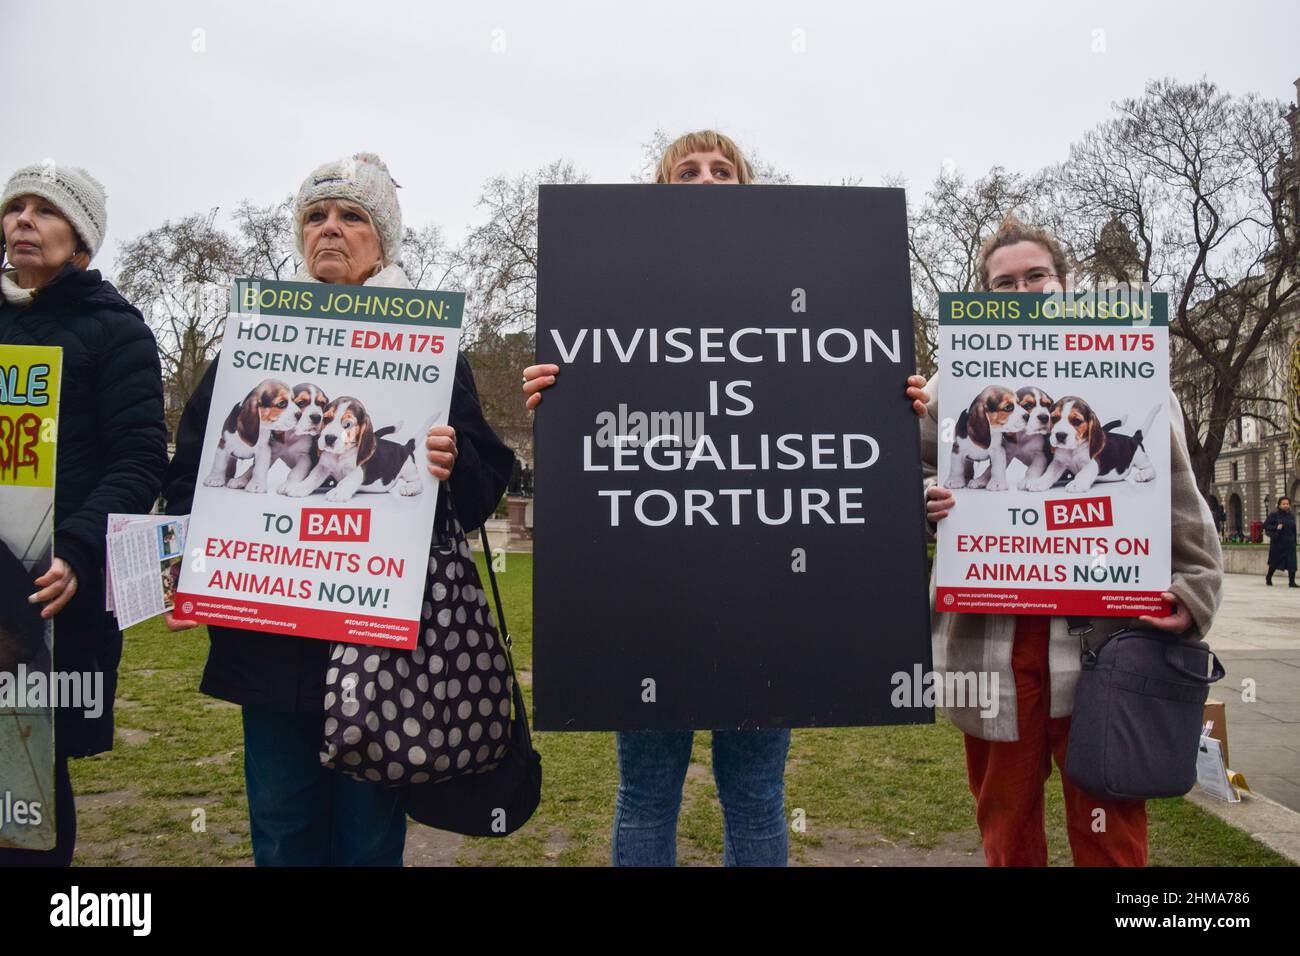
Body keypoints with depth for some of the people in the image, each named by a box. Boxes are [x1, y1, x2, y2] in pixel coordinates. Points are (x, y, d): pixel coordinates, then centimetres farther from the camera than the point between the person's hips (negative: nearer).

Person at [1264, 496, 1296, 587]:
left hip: (1290, 543, 3)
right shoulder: (1274, 515, -4)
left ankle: (1292, 582, -3)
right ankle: (1268, 578, 30)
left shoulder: (1291, 516, 9)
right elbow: (1265, 525, -8)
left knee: (1292, 564, -6)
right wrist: (1276, 528, -22)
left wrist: (1295, 542, 11)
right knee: (1274, 562, 10)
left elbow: (1294, 530, 13)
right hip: (1277, 543, -3)